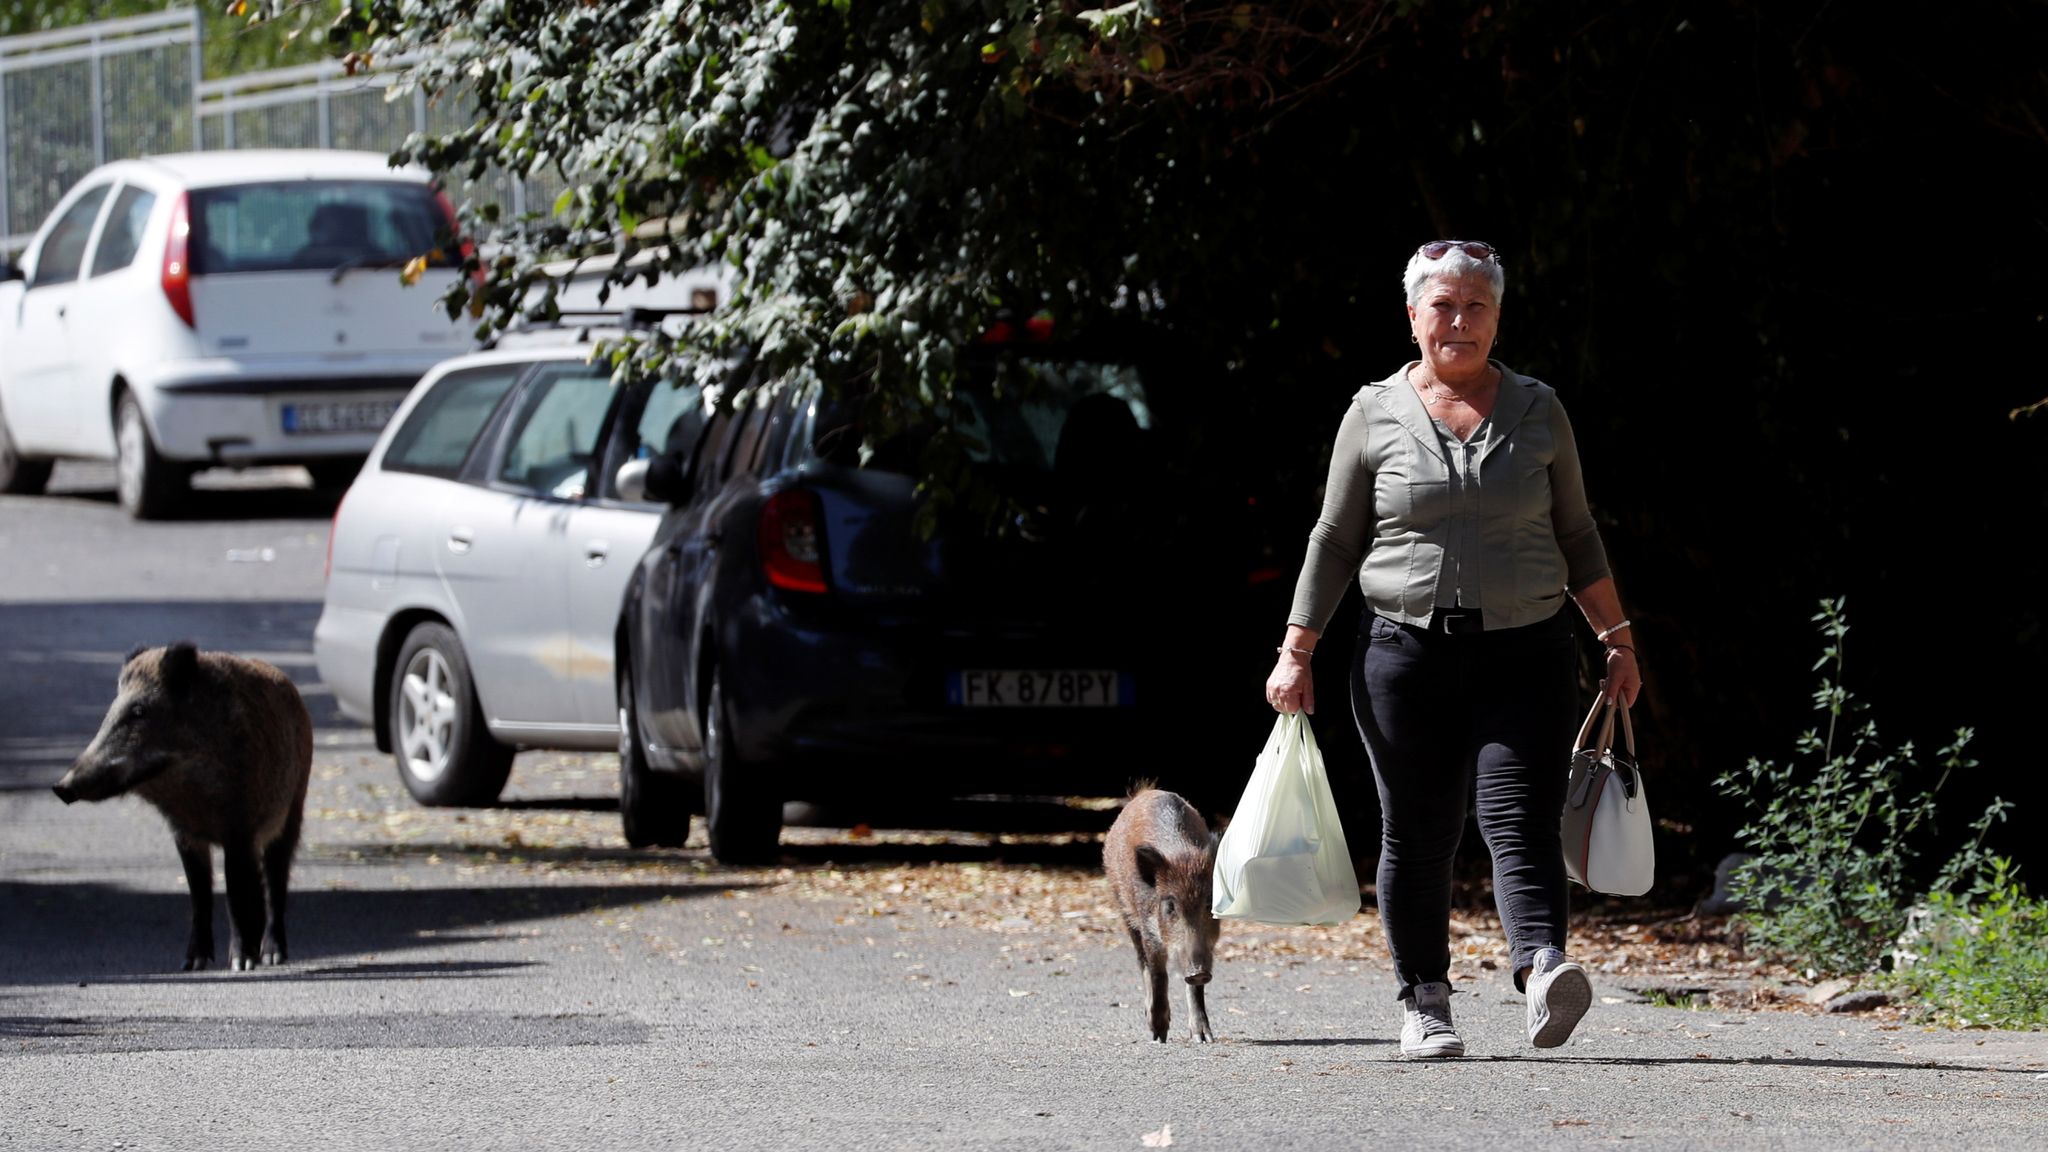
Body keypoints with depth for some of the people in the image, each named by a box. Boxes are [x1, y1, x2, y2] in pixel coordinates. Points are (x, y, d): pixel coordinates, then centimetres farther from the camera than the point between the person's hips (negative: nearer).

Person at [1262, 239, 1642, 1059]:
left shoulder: (1538, 411, 10)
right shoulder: (1375, 415, 6)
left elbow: (1577, 536, 16)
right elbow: (1334, 541, 9)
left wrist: (1616, 638, 10)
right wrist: (1296, 651, 4)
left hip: (1525, 653, 0)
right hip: (1406, 652, 0)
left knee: (1521, 820, -15)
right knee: (1417, 836, 3)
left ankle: (1543, 973, -31)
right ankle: (1424, 1004, 13)